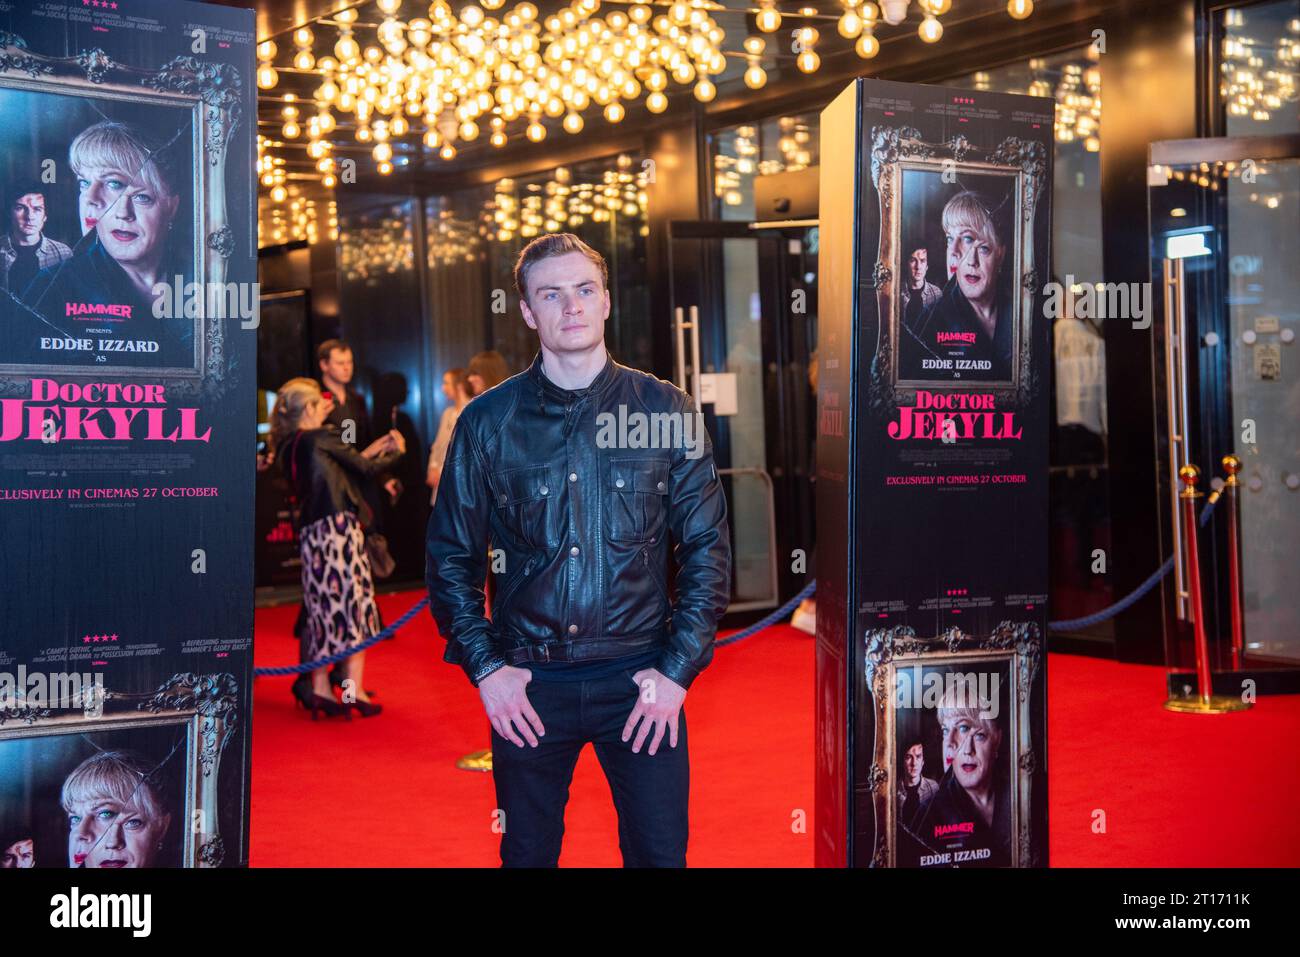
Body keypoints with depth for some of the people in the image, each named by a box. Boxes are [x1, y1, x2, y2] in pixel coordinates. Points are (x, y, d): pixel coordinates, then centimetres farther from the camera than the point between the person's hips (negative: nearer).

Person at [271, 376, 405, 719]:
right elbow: (366, 469, 0)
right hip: (339, 527, -7)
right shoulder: (322, 438, -8)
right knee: (355, 602, -1)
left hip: (310, 533, 7)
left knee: (322, 607, 11)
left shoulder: (288, 447, 13)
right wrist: (396, 452, 16)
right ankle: (354, 691, -1)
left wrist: (373, 448, 22)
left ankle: (320, 689, 14)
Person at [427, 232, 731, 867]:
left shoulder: (666, 411, 0)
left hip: (640, 679, 0)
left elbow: (708, 548, 2)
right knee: (527, 853, 13)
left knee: (661, 851, 6)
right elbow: (451, 557, 6)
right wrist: (485, 667, -3)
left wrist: (677, 669, -5)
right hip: (527, 684, 1)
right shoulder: (487, 422, 1)